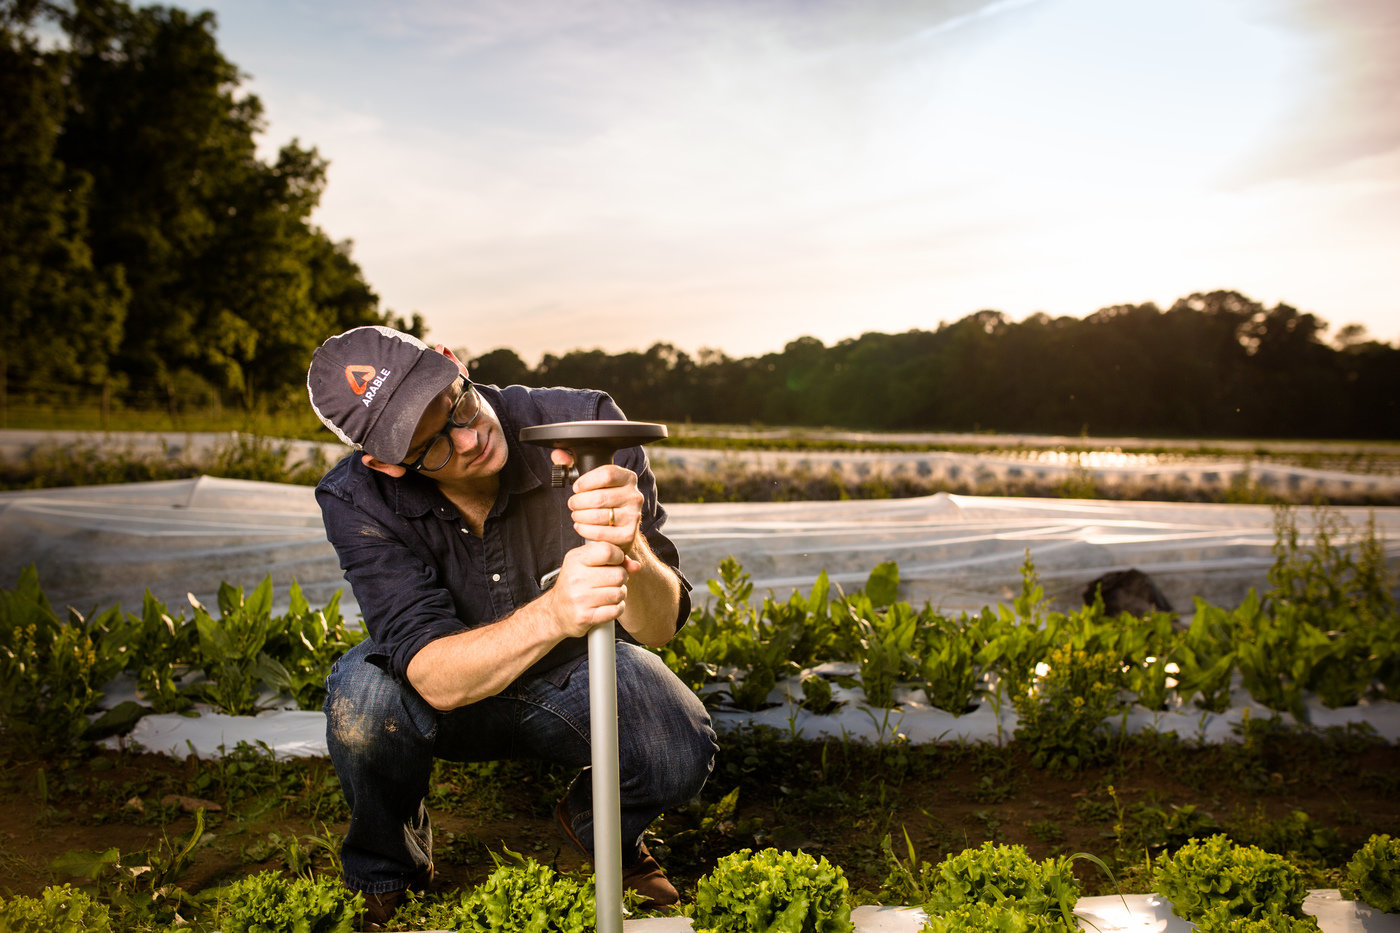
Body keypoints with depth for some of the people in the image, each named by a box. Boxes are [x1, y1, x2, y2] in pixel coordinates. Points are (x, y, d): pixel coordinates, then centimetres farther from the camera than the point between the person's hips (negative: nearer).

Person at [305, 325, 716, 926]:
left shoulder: (585, 426, -26)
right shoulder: (357, 500, -25)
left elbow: (658, 627, -27)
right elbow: (436, 679, -35)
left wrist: (629, 550, -50)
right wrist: (551, 614, -54)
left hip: (577, 673, 0)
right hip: (455, 694, 0)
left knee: (681, 755, -29)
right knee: (361, 702, -32)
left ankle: (597, 825, 10)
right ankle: (387, 873, 2)